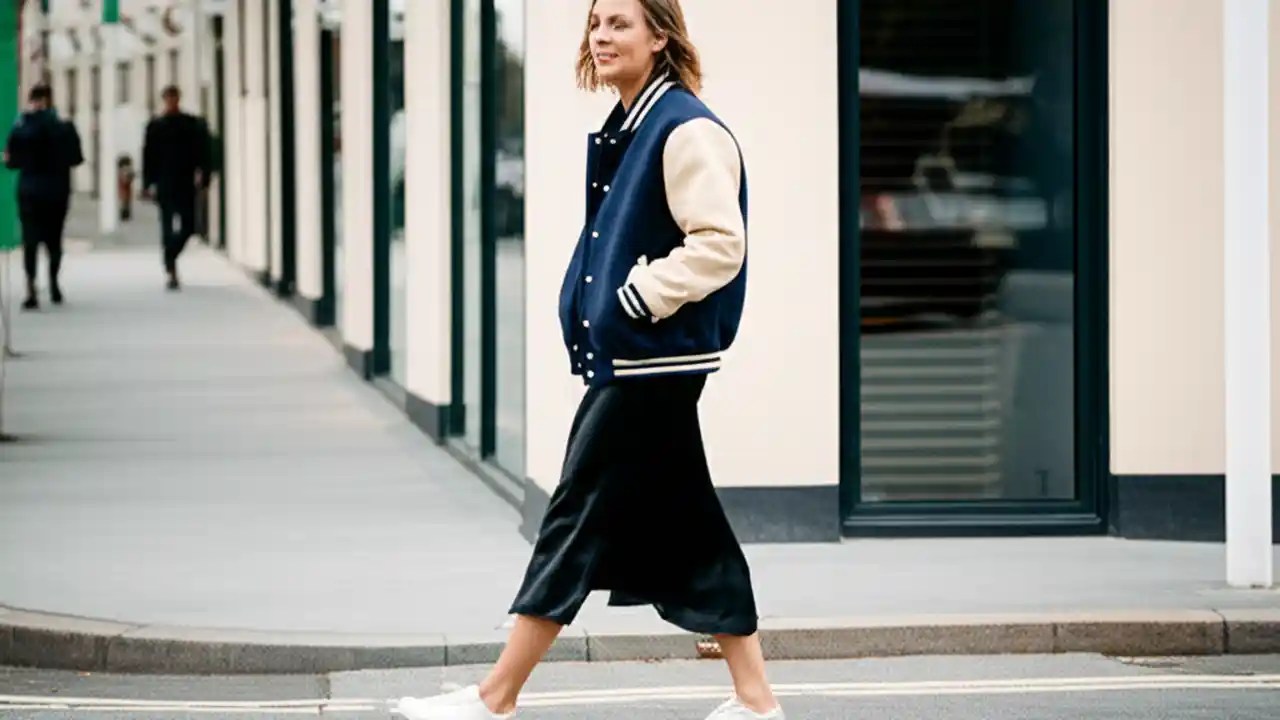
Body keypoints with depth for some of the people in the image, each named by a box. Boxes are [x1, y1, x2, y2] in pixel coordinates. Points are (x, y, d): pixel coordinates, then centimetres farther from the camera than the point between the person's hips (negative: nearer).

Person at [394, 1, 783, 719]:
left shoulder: (687, 132, -15)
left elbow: (719, 246, -21)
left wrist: (635, 301, -18)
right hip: (627, 359, 9)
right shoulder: (627, 128, 13)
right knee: (684, 531, 10)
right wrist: (601, 313, 10)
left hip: (654, 361, -9)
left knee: (579, 518, -4)